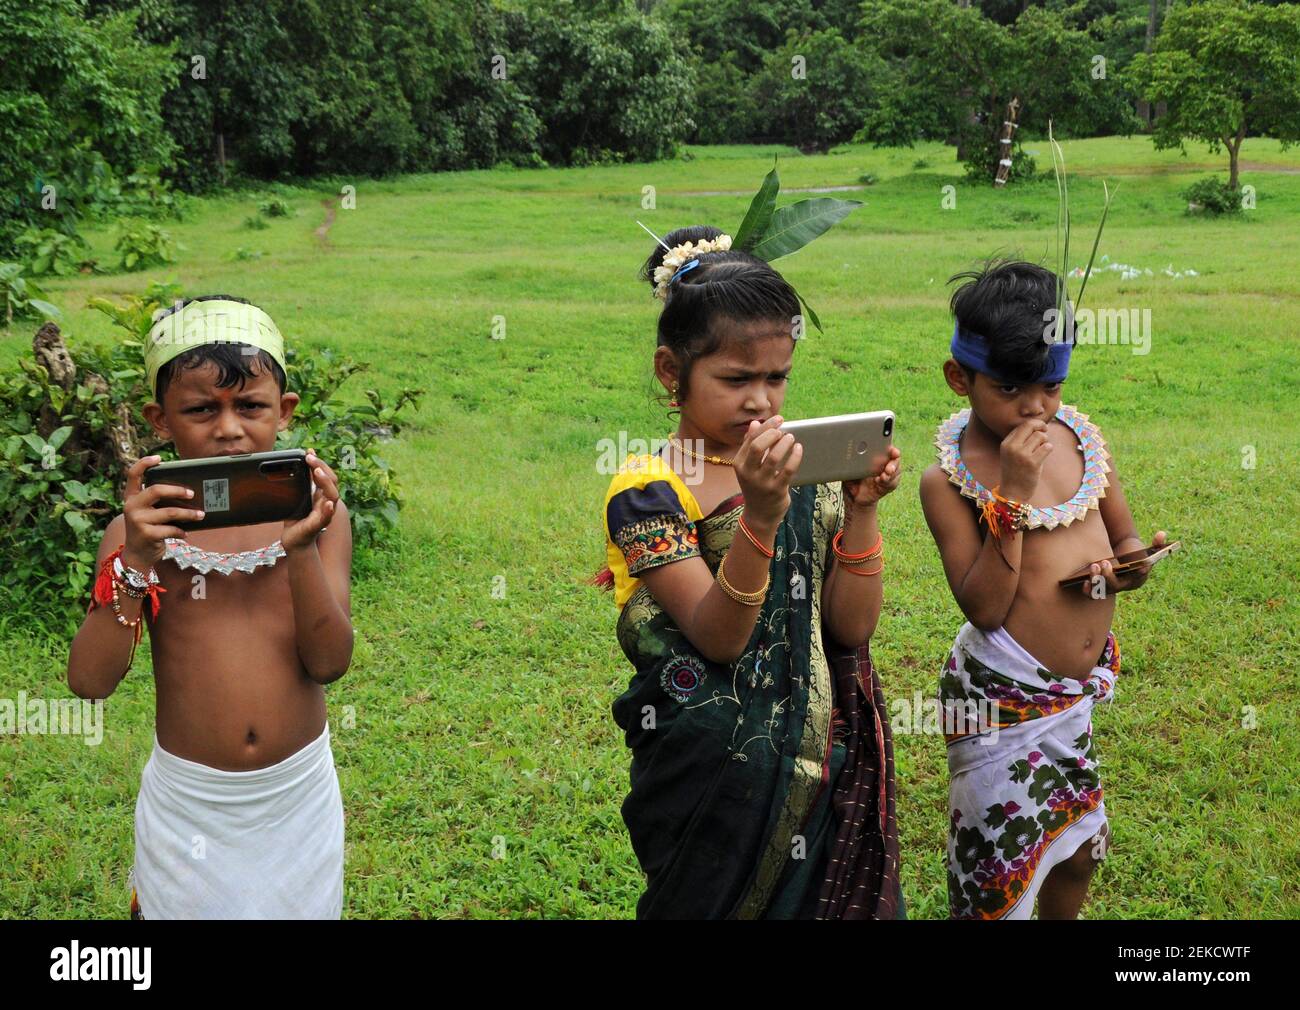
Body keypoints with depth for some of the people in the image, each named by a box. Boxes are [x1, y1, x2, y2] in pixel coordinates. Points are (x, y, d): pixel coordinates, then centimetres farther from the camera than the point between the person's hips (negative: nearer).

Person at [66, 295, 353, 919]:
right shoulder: (141, 528, -8)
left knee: (298, 905, 16)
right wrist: (135, 559, -28)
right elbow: (89, 681, -16)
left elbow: (330, 662, -14)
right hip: (187, 795, 0)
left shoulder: (316, 514, -7)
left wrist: (302, 549, -28)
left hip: (299, 791, 1)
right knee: (186, 907, 15)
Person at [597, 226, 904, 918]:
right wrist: (761, 515, -33)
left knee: (823, 900, 16)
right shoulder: (647, 491, -12)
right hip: (714, 777, -4)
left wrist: (859, 509, -16)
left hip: (817, 763, 5)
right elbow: (718, 637, -21)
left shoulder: (804, 473, 2)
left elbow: (851, 627, -3)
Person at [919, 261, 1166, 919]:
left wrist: (1130, 565, -11)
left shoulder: (1080, 438, 1)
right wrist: (1013, 492, -27)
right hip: (1005, 694, -6)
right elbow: (984, 607, -21)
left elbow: (1125, 535, 13)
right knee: (997, 872, 4)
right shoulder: (948, 480, -15)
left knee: (1080, 846, 22)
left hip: (1079, 690, 6)